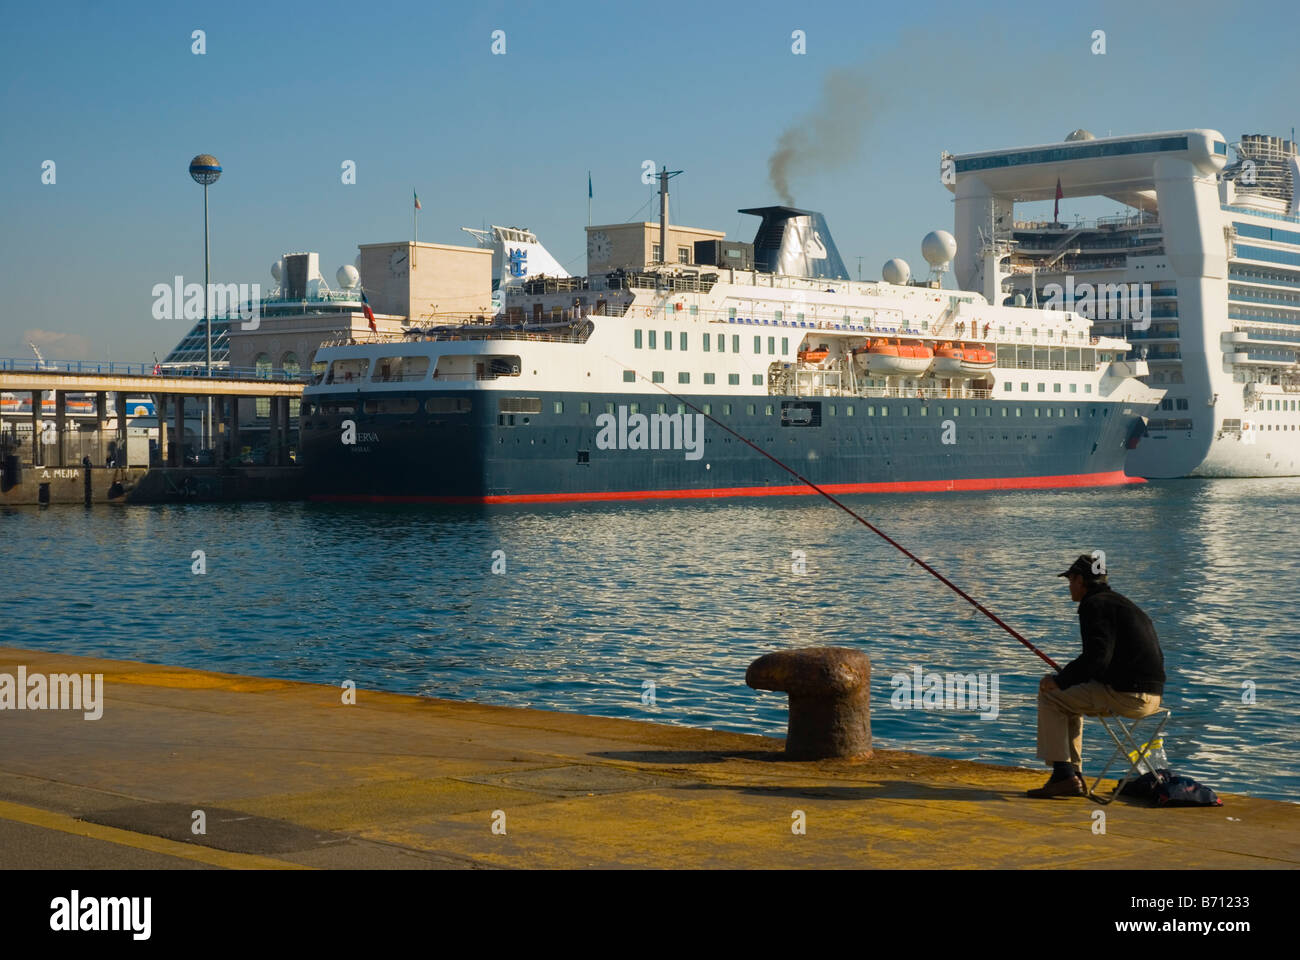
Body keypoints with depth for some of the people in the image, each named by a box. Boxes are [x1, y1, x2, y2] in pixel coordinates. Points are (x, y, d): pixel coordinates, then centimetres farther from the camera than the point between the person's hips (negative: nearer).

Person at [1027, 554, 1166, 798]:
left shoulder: (1095, 605, -9)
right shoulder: (1121, 603, 21)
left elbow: (1098, 657, -21)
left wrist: (1060, 680, -10)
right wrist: (1068, 677, 21)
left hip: (1127, 695, -10)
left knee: (1050, 696, 0)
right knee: (1069, 699, 25)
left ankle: (1063, 776, -2)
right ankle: (1073, 777, 20)